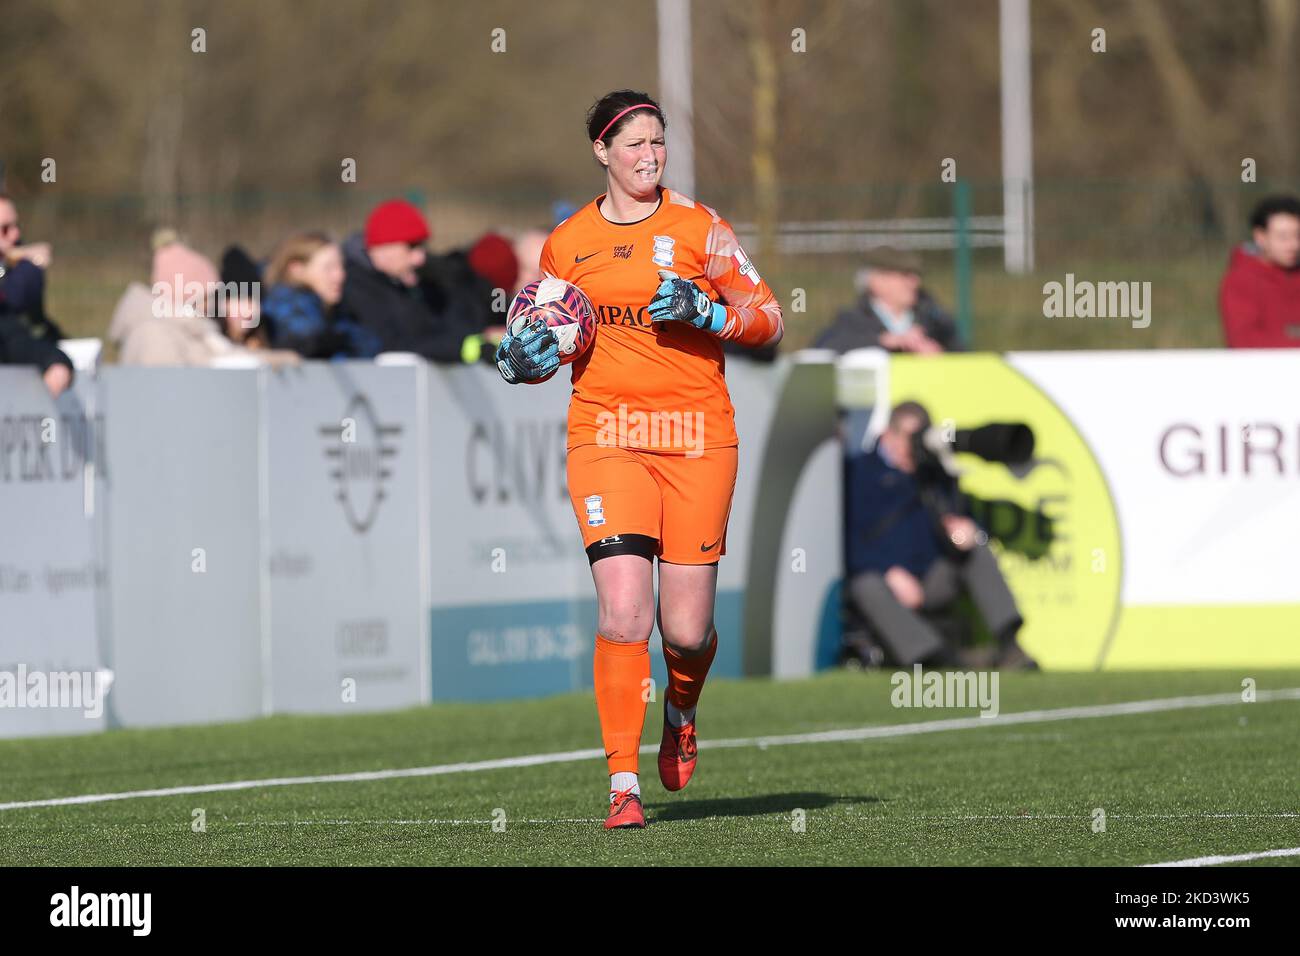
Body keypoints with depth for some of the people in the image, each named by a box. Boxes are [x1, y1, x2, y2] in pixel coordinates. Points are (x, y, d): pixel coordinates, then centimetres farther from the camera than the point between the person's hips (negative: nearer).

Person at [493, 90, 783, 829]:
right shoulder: (566, 244, 8)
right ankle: (624, 786, -9)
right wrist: (526, 360, 1)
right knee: (624, 614, -16)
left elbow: (767, 320, 3)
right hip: (606, 435, 0)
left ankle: (683, 712, 37)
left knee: (686, 628, 1)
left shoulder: (699, 227, 3)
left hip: (698, 435, 0)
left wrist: (704, 310, -14)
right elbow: (552, 339, 22)